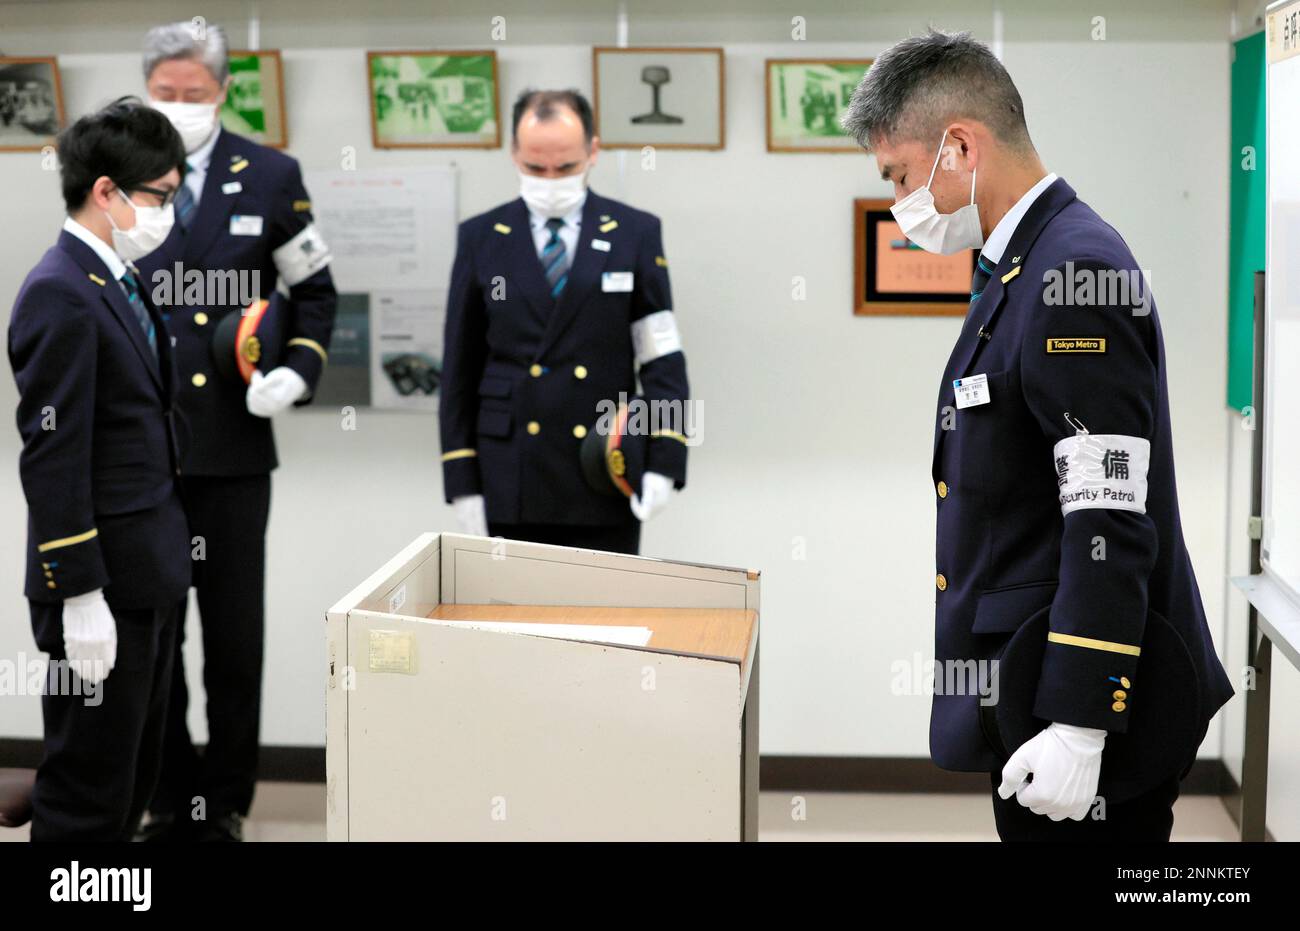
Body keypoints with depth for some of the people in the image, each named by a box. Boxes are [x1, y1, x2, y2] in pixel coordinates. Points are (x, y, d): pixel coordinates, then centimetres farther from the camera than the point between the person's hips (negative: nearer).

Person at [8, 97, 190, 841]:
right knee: (87, 788, 2)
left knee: (134, 779, 17)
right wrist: (81, 598, -21)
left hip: (151, 573, 9)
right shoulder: (60, 295, -17)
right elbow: (53, 458, -20)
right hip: (104, 583, -9)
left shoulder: (122, 283, 12)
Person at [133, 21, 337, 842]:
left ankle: (226, 803, 22)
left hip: (233, 443, 0)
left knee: (235, 631, 9)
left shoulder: (271, 176, 1)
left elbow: (316, 293, 9)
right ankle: (170, 801, 21)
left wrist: (299, 370, -7)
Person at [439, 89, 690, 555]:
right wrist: (462, 481, 0)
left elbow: (663, 360, 0)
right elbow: (460, 369, 5)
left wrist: (664, 461, -12)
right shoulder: (480, 238, 4)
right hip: (511, 488, 1)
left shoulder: (636, 233, 2)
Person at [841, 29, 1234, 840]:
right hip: (1032, 696, 9)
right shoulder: (1019, 271, 13)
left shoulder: (1075, 272, -18)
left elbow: (1111, 527, -23)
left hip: (1086, 712, -9)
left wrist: (1078, 730, -22)